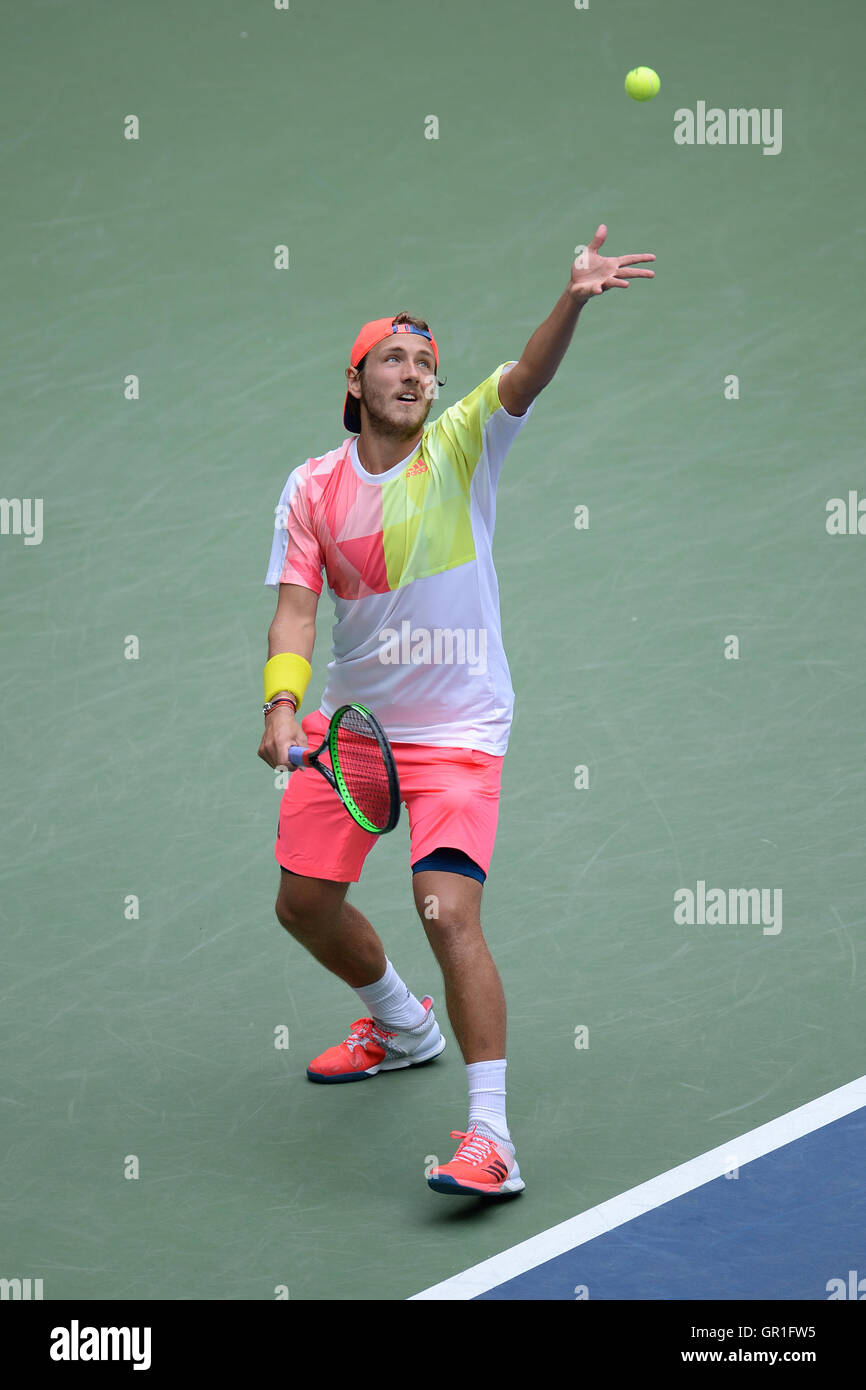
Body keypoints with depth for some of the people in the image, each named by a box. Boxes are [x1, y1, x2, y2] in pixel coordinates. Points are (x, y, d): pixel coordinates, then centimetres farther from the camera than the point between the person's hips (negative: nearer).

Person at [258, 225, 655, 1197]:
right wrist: (282, 704, -22)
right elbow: (294, 608, -5)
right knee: (304, 904, 13)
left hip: (456, 730, -4)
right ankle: (404, 1026, 42)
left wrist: (572, 300, -43)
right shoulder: (313, 487, 0)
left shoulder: (461, 448, -6)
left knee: (449, 913, -19)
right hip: (349, 718, 5)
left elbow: (524, 380, -25)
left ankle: (491, 1136, -16)